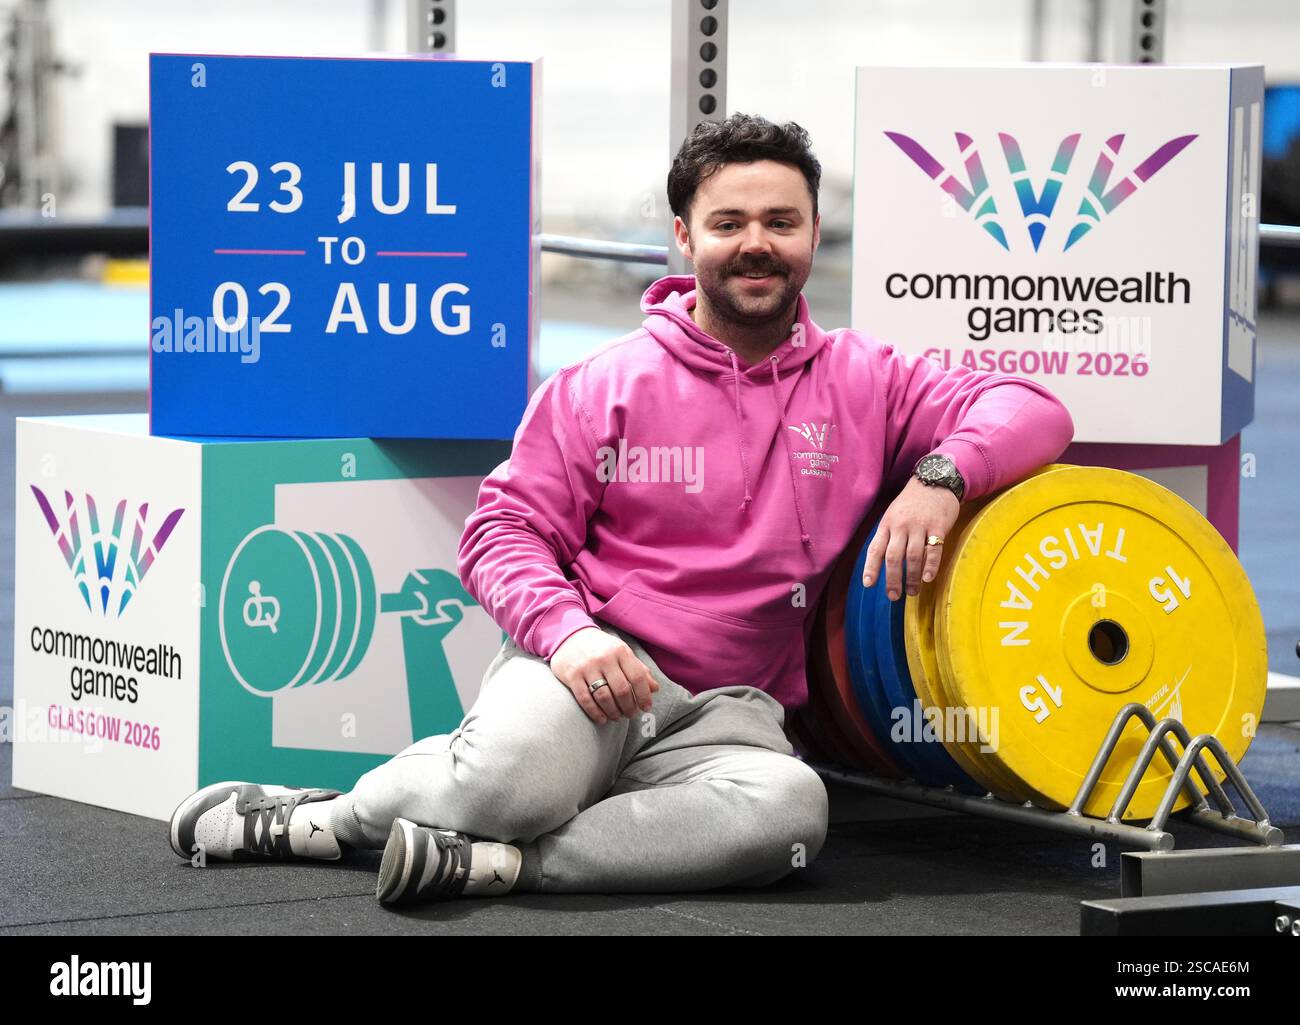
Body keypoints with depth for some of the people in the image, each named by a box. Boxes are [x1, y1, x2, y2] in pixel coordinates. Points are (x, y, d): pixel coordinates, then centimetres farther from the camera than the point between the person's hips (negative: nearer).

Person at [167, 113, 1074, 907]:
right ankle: (333, 813, -7)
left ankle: (492, 863, -30)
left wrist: (939, 475, -15)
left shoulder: (863, 382, 11)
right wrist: (566, 630, -18)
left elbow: (1030, 409, 7)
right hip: (590, 669, -2)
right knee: (513, 781, -38)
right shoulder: (604, 386, 6)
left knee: (788, 807, -35)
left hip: (727, 711, 2)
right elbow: (506, 528, 3)